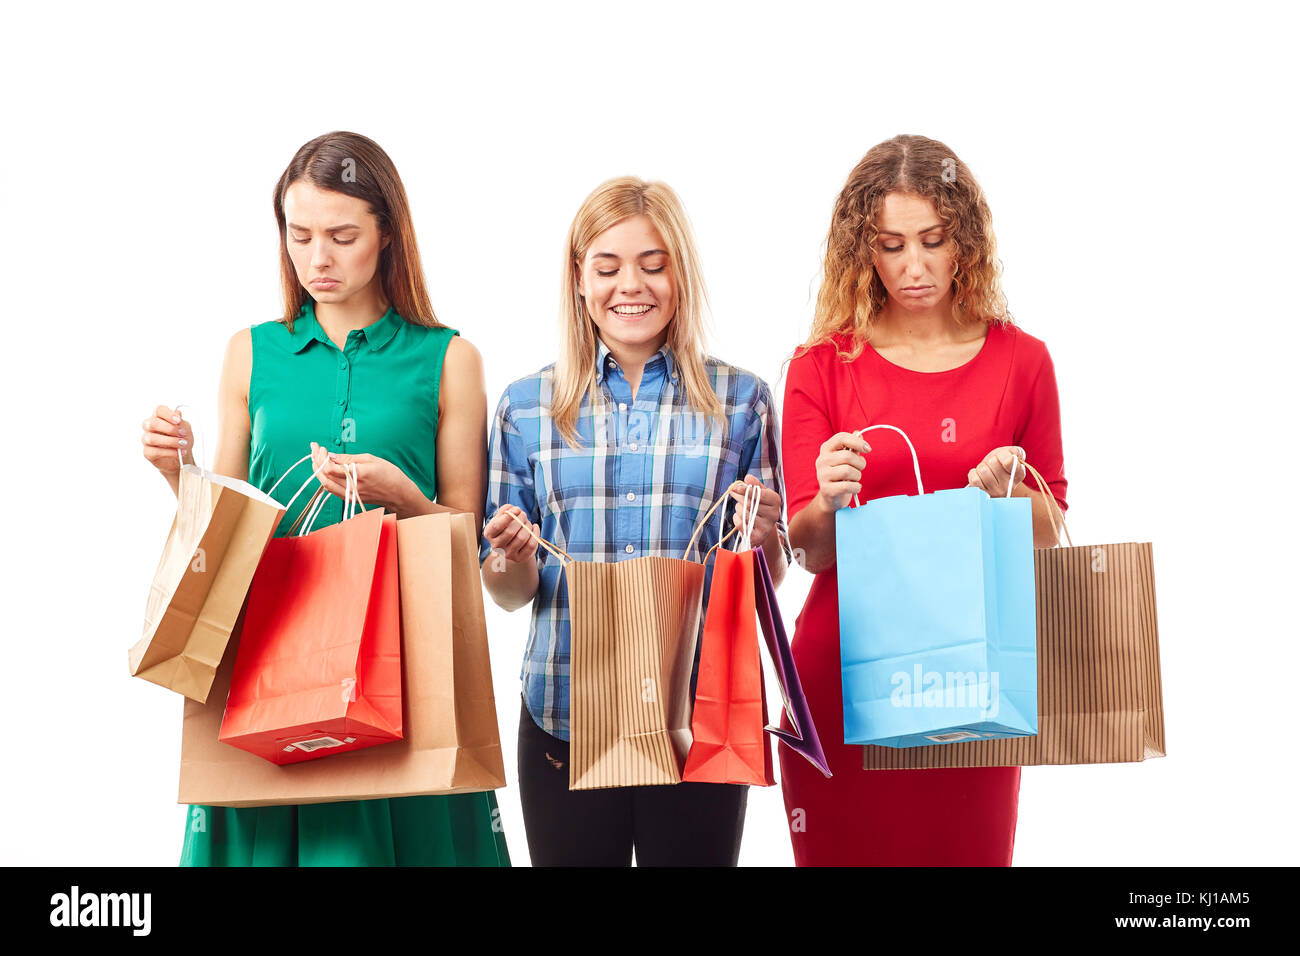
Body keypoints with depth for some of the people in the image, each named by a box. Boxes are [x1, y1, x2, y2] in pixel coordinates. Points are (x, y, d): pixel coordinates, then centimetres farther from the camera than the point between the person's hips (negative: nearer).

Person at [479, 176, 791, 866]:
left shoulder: (741, 399, 3)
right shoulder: (527, 404, 5)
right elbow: (508, 593, 8)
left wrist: (763, 542, -13)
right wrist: (512, 559, -13)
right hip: (564, 718, 1)